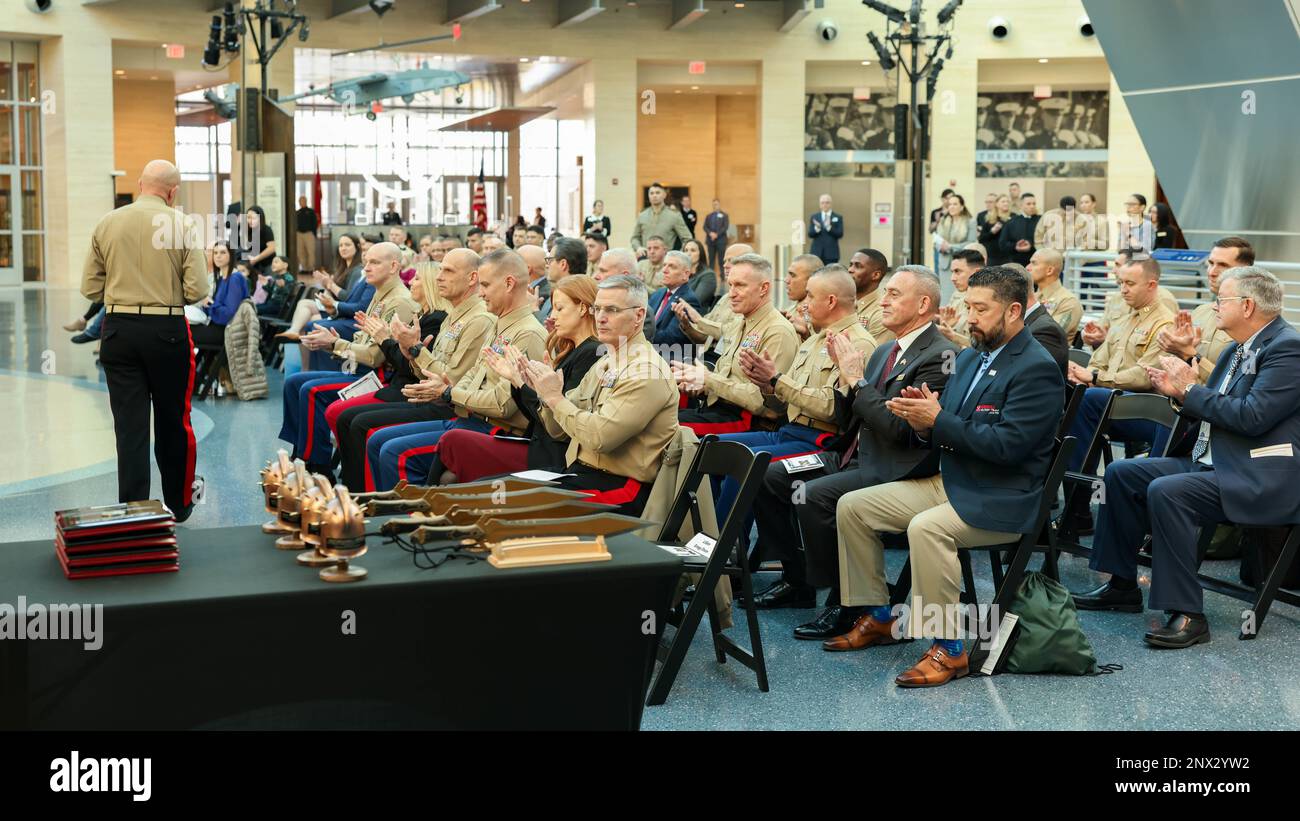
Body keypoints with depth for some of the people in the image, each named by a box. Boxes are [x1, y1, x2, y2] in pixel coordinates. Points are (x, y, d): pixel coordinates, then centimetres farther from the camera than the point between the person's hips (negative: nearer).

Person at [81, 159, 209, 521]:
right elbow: (197, 291, -9)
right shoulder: (183, 226, -6)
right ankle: (179, 504, 27)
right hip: (167, 329, -2)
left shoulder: (106, 224, 2)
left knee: (129, 424, 4)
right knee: (173, 422, 13)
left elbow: (90, 288, 4)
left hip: (118, 329, 2)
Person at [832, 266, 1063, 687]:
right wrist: (922, 422, -8)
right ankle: (877, 617, 13)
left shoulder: (1037, 369, -14)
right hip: (950, 482, 9)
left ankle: (948, 648, -23)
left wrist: (938, 421, -22)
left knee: (926, 527, -35)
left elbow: (1008, 445, -24)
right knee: (852, 506, 3)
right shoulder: (970, 357, 13)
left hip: (1001, 501, -9)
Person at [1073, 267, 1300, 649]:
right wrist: (1179, 391, 2)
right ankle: (1123, 585, 14)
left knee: (1166, 491, -31)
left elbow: (1253, 416, -23)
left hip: (1260, 479, -10)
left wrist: (1190, 390, -13)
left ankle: (1187, 615, -26)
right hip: (1212, 463, 11)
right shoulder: (1237, 350, 17)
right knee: (1121, 473, 6)